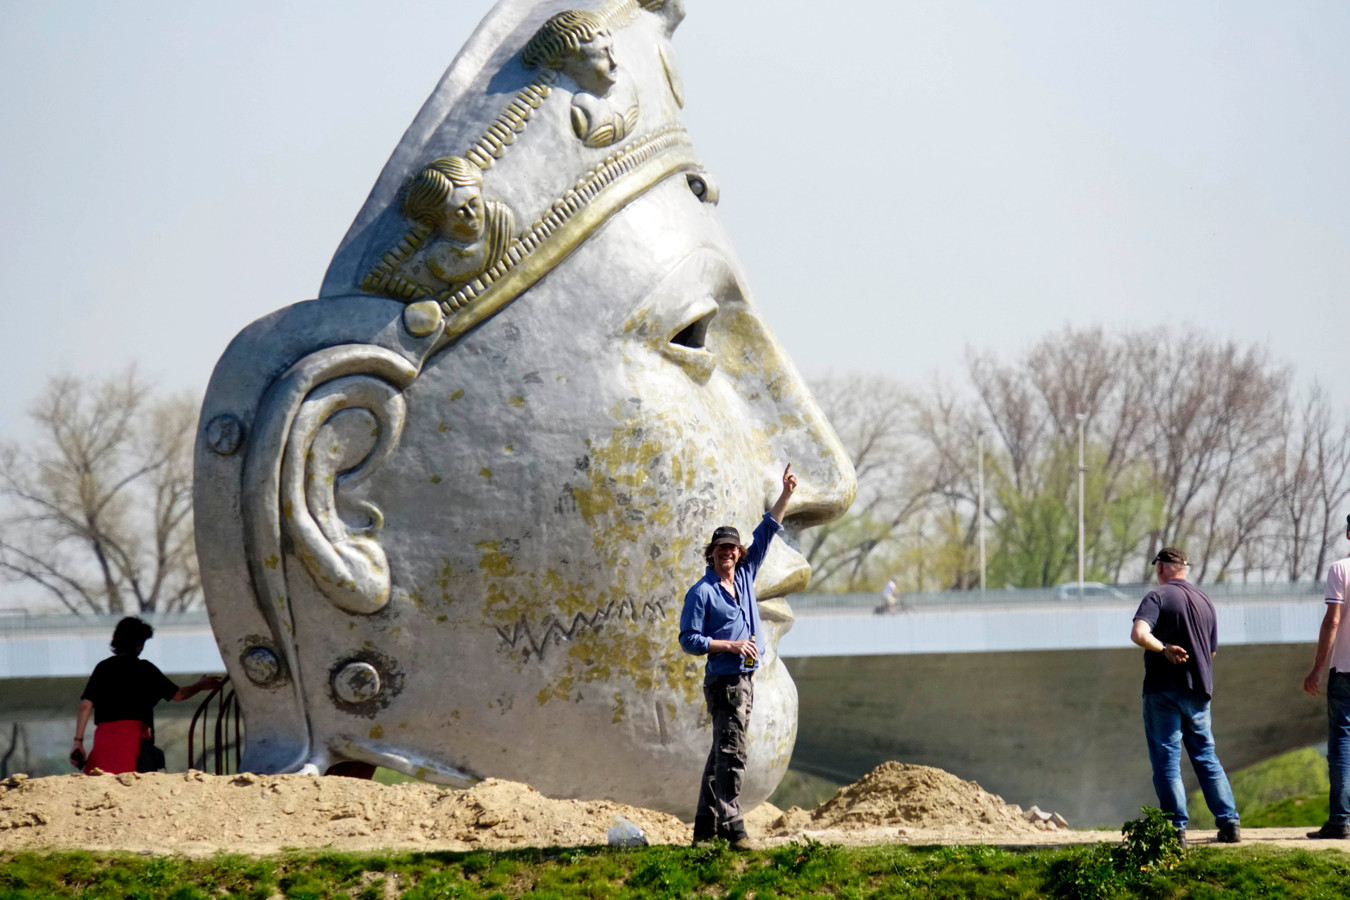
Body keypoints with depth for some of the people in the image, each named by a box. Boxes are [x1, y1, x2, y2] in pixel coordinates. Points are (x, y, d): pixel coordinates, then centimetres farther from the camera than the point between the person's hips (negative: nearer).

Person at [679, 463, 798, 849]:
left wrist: (785, 494, 10)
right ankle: (732, 827, -15)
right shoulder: (701, 592, -6)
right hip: (724, 682, -8)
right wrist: (730, 645, -16)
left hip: (745, 679, 8)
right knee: (731, 753, -13)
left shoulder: (745, 576, 13)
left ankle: (705, 826, 14)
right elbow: (689, 640, -9)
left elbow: (766, 532, 16)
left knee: (722, 752, 10)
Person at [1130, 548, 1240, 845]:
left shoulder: (1158, 597, -7)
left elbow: (1139, 634, -24)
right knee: (1206, 757, 13)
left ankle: (1176, 827, -5)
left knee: (1166, 761, -2)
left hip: (1163, 690, -6)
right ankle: (1229, 822, 8)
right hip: (1199, 691, 6)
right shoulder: (1205, 601, 12)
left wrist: (1164, 649, -15)